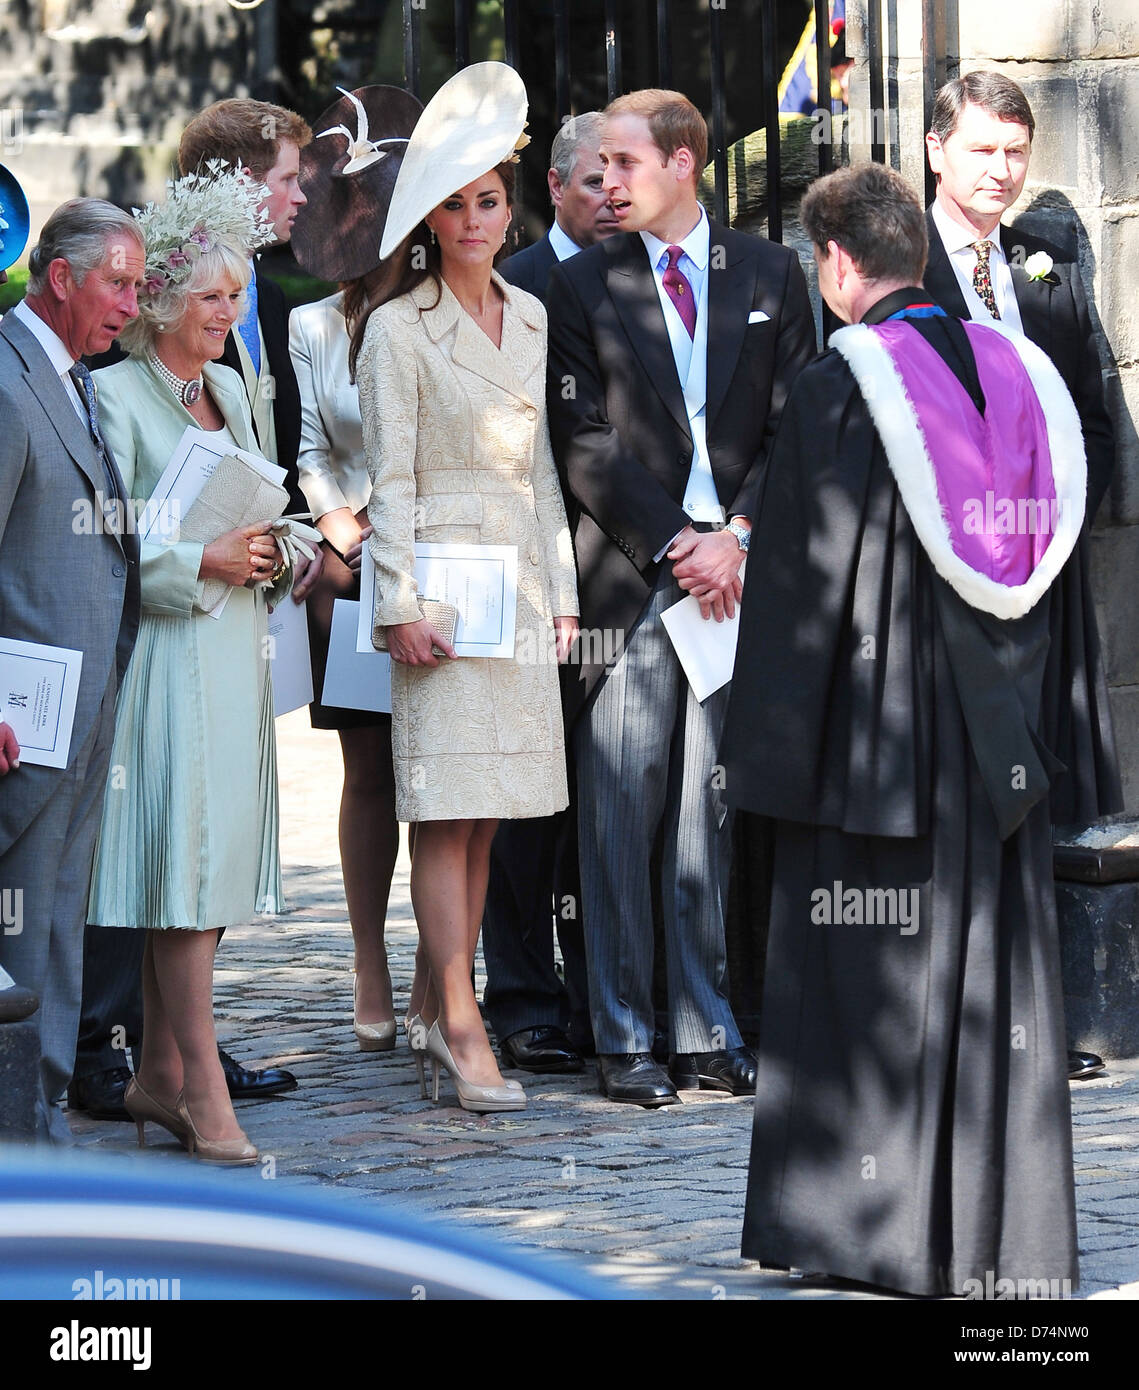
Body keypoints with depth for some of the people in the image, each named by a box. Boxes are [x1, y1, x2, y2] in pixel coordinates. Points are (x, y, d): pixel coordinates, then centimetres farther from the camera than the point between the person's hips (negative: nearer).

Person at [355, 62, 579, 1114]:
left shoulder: (531, 318, 13)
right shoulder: (399, 329, -4)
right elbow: (391, 480, -6)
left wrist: (563, 590, 12)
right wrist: (401, 604, -11)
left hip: (523, 580, 6)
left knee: (486, 811, 6)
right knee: (446, 811, -7)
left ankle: (433, 1003, 15)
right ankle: (462, 1030, -9)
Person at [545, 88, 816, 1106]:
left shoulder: (770, 275, 11)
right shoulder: (583, 285, 7)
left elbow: (793, 427, 7)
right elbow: (585, 446, 1)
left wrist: (735, 537, -7)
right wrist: (677, 543, -8)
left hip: (740, 571, 1)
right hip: (632, 582, -1)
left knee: (720, 814, 2)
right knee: (621, 813, -2)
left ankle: (713, 1033, 7)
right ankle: (624, 1040, 3)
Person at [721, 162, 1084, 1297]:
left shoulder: (836, 385, -11)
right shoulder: (1012, 368, 6)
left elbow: (800, 582, -12)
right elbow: (1048, 549, 13)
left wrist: (769, 752, -7)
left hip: (877, 724, -5)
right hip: (998, 731, 5)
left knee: (865, 978, 3)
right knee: (992, 973, 8)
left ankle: (869, 1230, 6)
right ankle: (1003, 1237, 12)